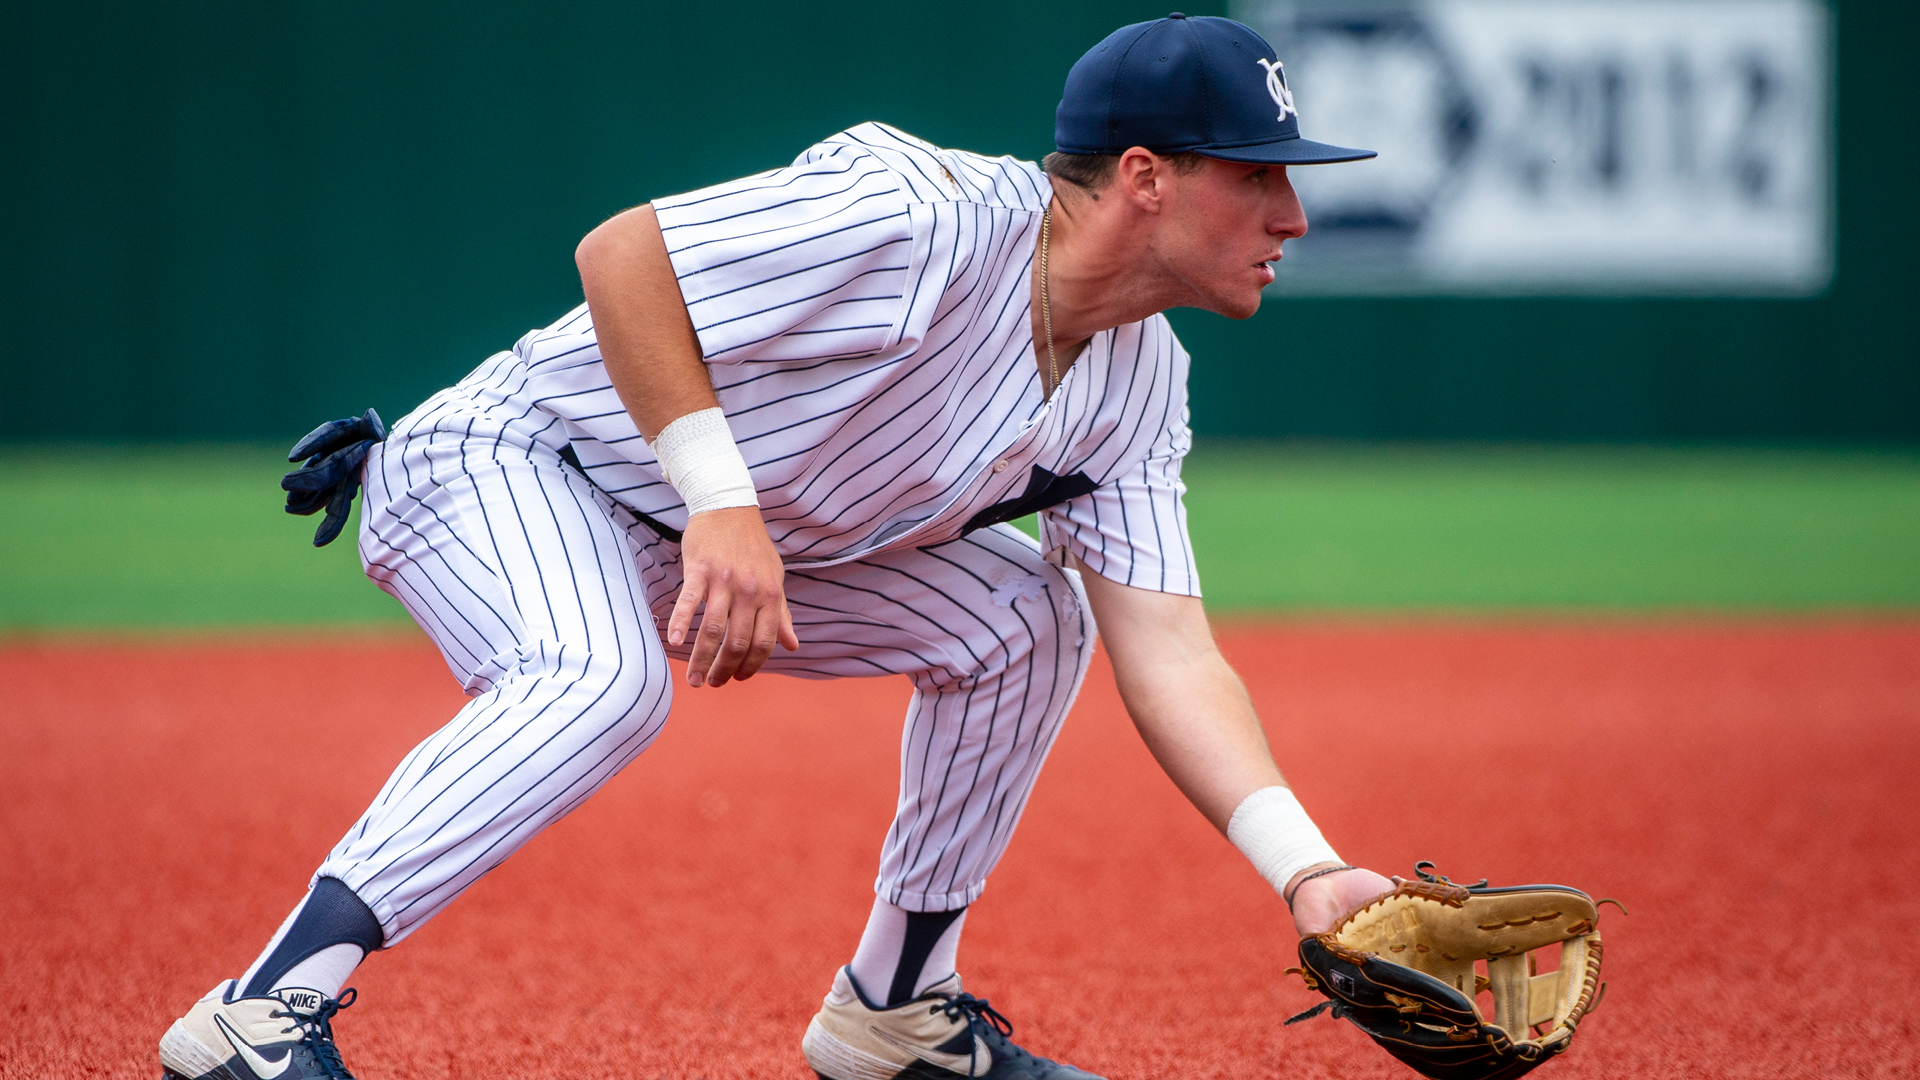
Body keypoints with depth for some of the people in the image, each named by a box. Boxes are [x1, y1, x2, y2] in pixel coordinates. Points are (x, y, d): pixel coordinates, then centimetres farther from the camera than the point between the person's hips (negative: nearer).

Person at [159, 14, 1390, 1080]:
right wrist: (721, 500, -33)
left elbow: (1168, 652, -6)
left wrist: (1311, 873, -18)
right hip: (503, 460, -9)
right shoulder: (919, 222, -29)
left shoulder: (1138, 384, -4)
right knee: (606, 682, -36)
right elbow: (620, 253, -27)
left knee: (1021, 619, 3)